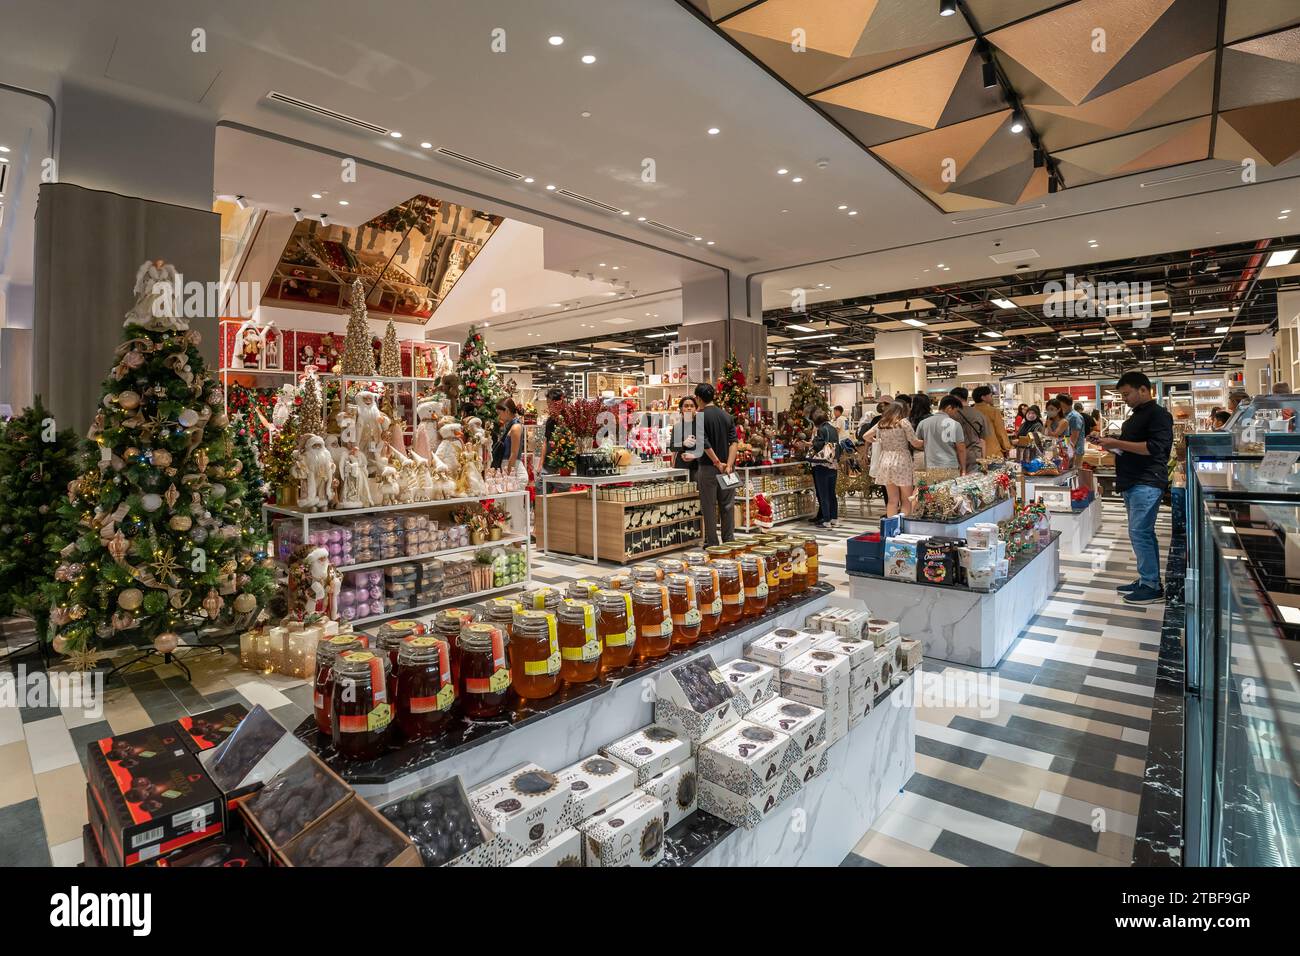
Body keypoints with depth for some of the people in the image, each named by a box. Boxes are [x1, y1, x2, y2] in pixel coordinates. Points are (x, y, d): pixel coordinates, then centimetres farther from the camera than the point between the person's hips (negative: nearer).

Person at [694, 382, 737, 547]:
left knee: (709, 507, 4)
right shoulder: (726, 415, 7)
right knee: (727, 505, 11)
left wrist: (718, 463, -12)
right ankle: (729, 540, 17)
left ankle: (712, 543, 9)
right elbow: (733, 441, -2)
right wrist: (729, 465, -9)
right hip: (727, 467, 5)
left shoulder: (699, 416, -9)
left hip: (708, 467, -5)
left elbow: (705, 443, -18)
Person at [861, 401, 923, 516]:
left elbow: (866, 436, 18)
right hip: (901, 461, -5)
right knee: (906, 501, 3)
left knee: (892, 500, 12)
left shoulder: (881, 424, 8)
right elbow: (915, 443, -6)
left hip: (885, 462, 5)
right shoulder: (904, 422, -6)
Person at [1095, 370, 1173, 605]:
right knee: (1143, 533, 13)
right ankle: (1147, 580, 20)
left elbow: (1154, 447, -21)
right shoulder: (1135, 416, 20)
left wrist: (1118, 443, -20)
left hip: (1147, 483, -10)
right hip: (1132, 483, 10)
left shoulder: (1158, 415, -9)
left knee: (1139, 533, -10)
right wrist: (1112, 446, 10)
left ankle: (1152, 587, -3)